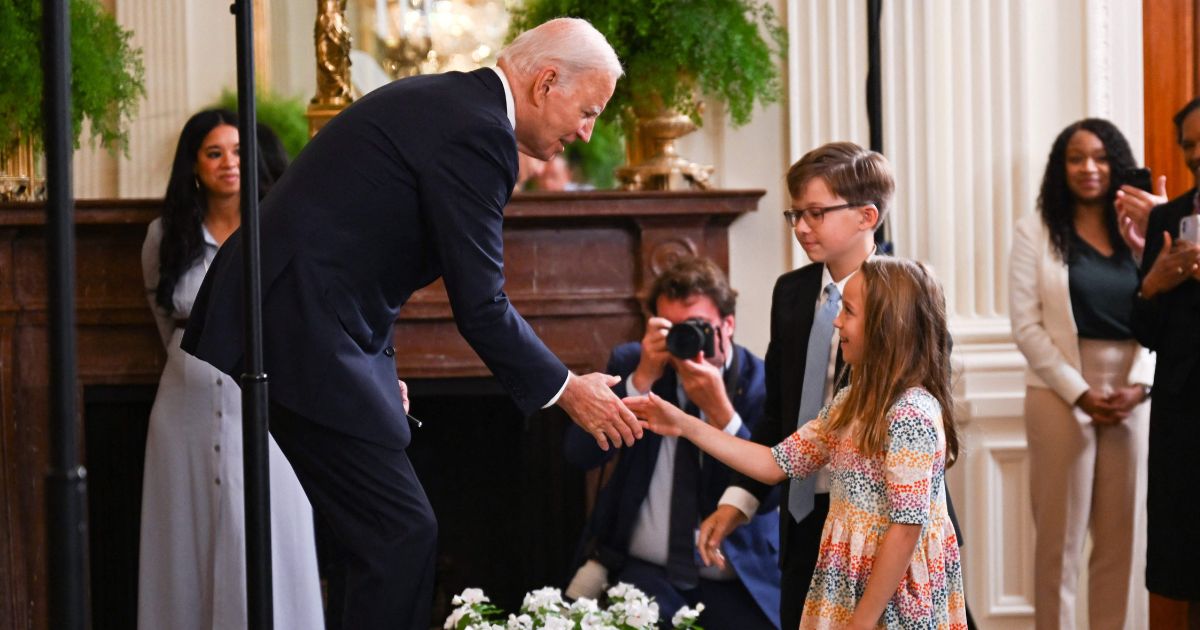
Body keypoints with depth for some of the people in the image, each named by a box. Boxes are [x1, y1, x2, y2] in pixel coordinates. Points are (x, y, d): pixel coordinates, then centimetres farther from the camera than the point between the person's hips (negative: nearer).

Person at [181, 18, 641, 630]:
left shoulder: (439, 101, 16)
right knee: (403, 535, -9)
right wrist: (567, 392, -3)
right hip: (304, 342, -11)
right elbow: (479, 306, -15)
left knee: (393, 536, 13)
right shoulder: (476, 132, -15)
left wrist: (383, 371, 21)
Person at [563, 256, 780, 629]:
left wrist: (719, 409, -22)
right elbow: (580, 454, -8)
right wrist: (641, 379, -16)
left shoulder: (761, 384, -4)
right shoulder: (630, 364, 4)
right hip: (645, 574, 1)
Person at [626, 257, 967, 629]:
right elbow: (777, 464, 11)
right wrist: (684, 425, 7)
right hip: (851, 584, 9)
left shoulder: (911, 413, -19)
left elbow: (907, 527, -22)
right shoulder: (851, 403, 9)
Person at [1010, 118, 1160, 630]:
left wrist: (1139, 385, -11)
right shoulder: (1036, 232, 2)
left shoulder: (1138, 233, 10)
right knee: (1061, 536, 1)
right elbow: (1026, 326, -5)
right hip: (1061, 395, -3)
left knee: (1123, 538, 5)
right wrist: (1080, 393, -12)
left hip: (1132, 398, 3)